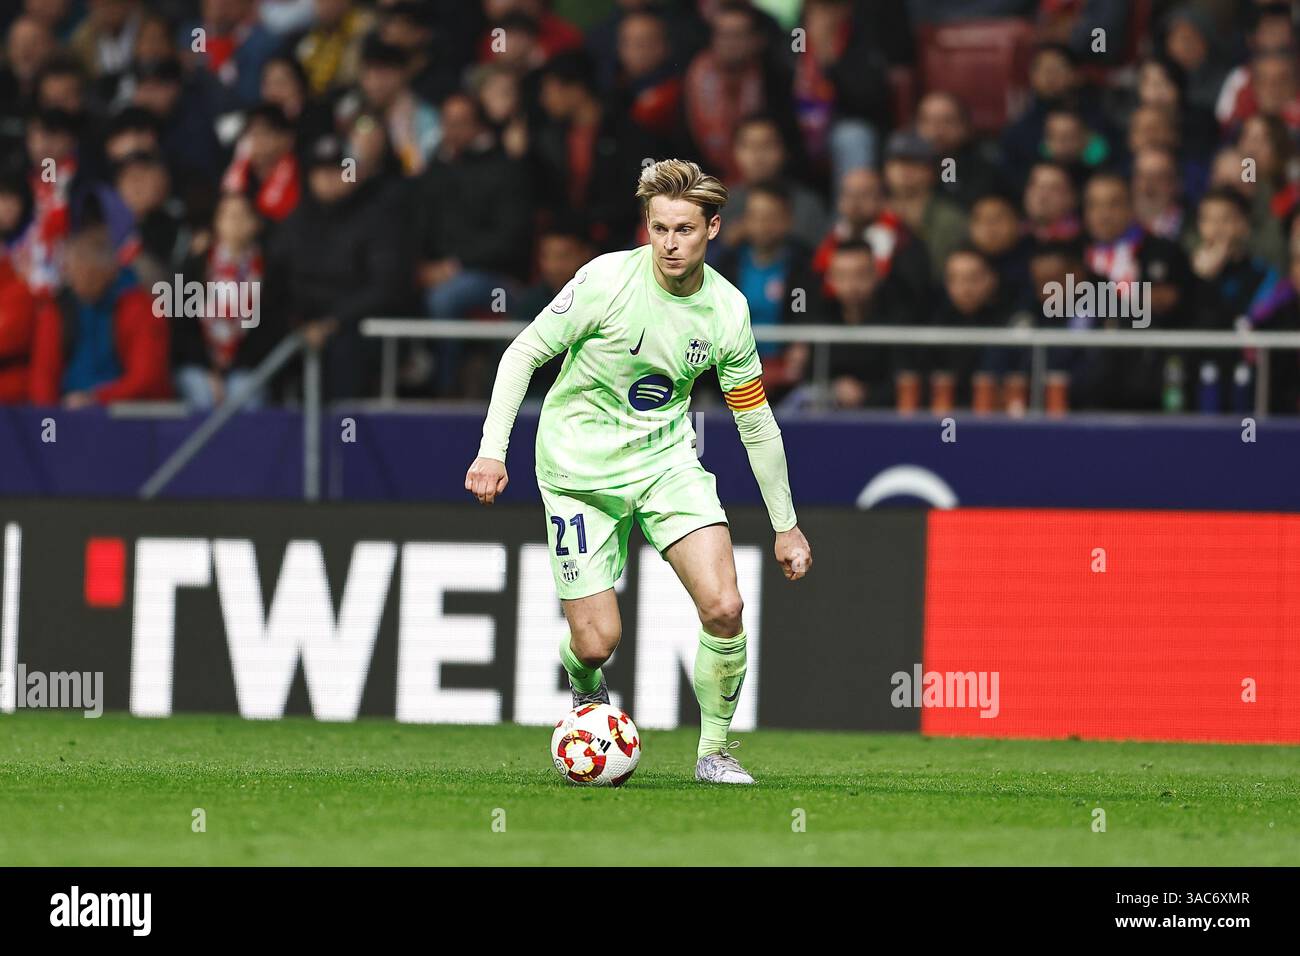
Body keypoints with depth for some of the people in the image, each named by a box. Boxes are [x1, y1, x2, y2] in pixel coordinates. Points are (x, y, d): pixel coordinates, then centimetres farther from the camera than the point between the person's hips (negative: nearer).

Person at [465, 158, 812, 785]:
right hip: (578, 468, -2)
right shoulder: (606, 280, -18)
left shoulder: (727, 310, -7)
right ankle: (585, 687, 32)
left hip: (666, 461, 3)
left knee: (723, 608, -17)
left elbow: (755, 420, 5)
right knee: (596, 642, -8)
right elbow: (524, 352, -8)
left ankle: (714, 752, 3)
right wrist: (491, 450, -17)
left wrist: (785, 526, 8)